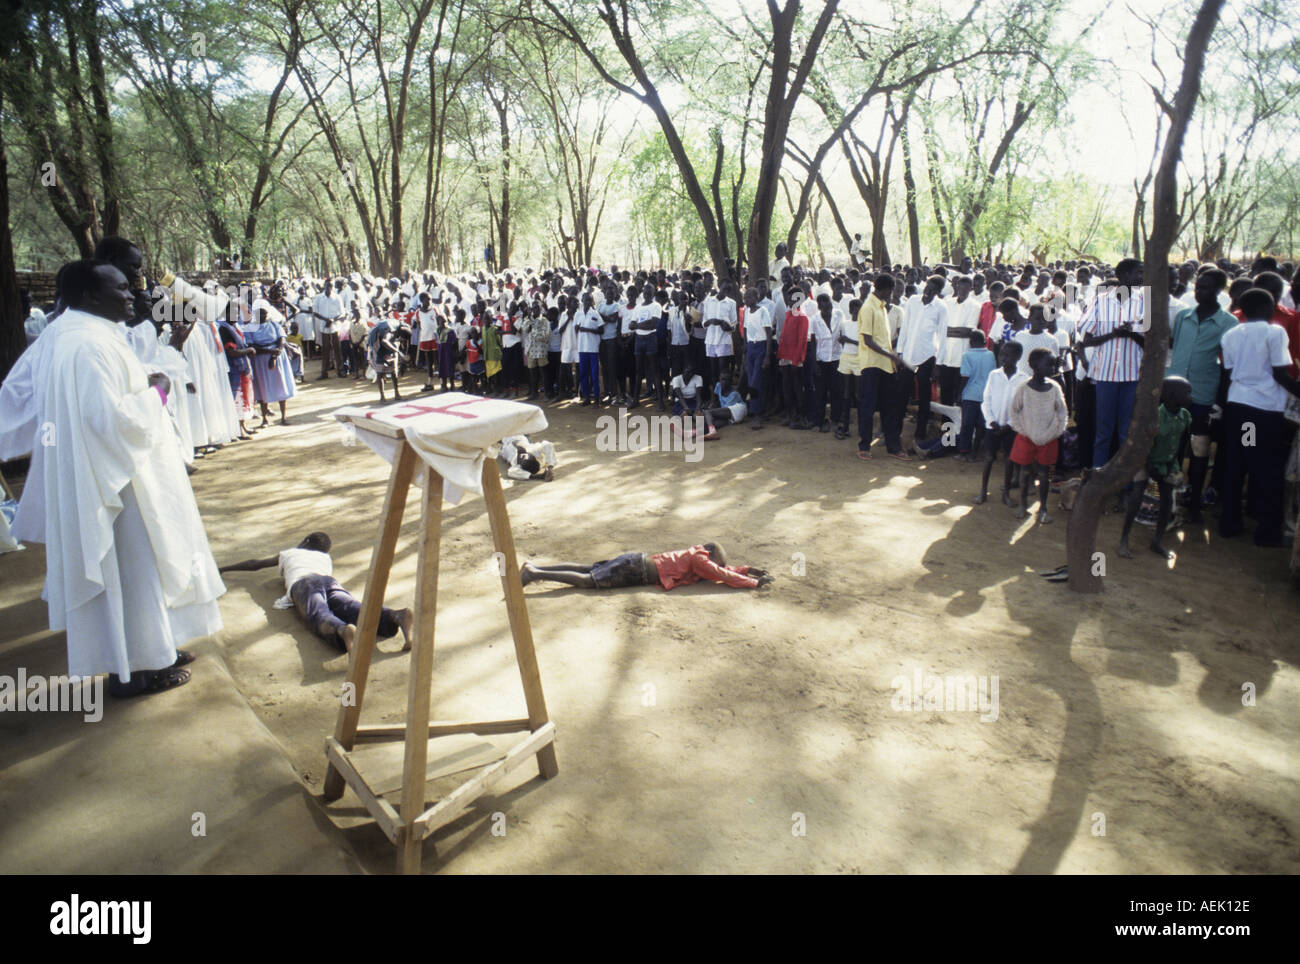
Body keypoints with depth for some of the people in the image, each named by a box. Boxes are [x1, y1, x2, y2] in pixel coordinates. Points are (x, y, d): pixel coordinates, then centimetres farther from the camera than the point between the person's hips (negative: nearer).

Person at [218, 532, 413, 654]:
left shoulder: (287, 554, 41)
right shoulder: (327, 558, 43)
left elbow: (253, 564, 50)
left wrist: (221, 569, 66)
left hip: (303, 583, -2)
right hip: (330, 582, 2)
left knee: (319, 616, -31)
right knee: (353, 608, -26)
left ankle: (344, 631, -68)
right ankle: (397, 617, -57)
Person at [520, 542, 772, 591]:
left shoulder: (697, 554, 16)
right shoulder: (699, 560, -10)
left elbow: (721, 570, 30)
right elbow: (723, 576, -12)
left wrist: (746, 570, 23)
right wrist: (754, 583, -5)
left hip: (637, 562, 9)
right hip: (636, 570, -9)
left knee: (588, 570, 10)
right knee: (587, 581, -12)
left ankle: (536, 568, 8)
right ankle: (535, 574, -16)